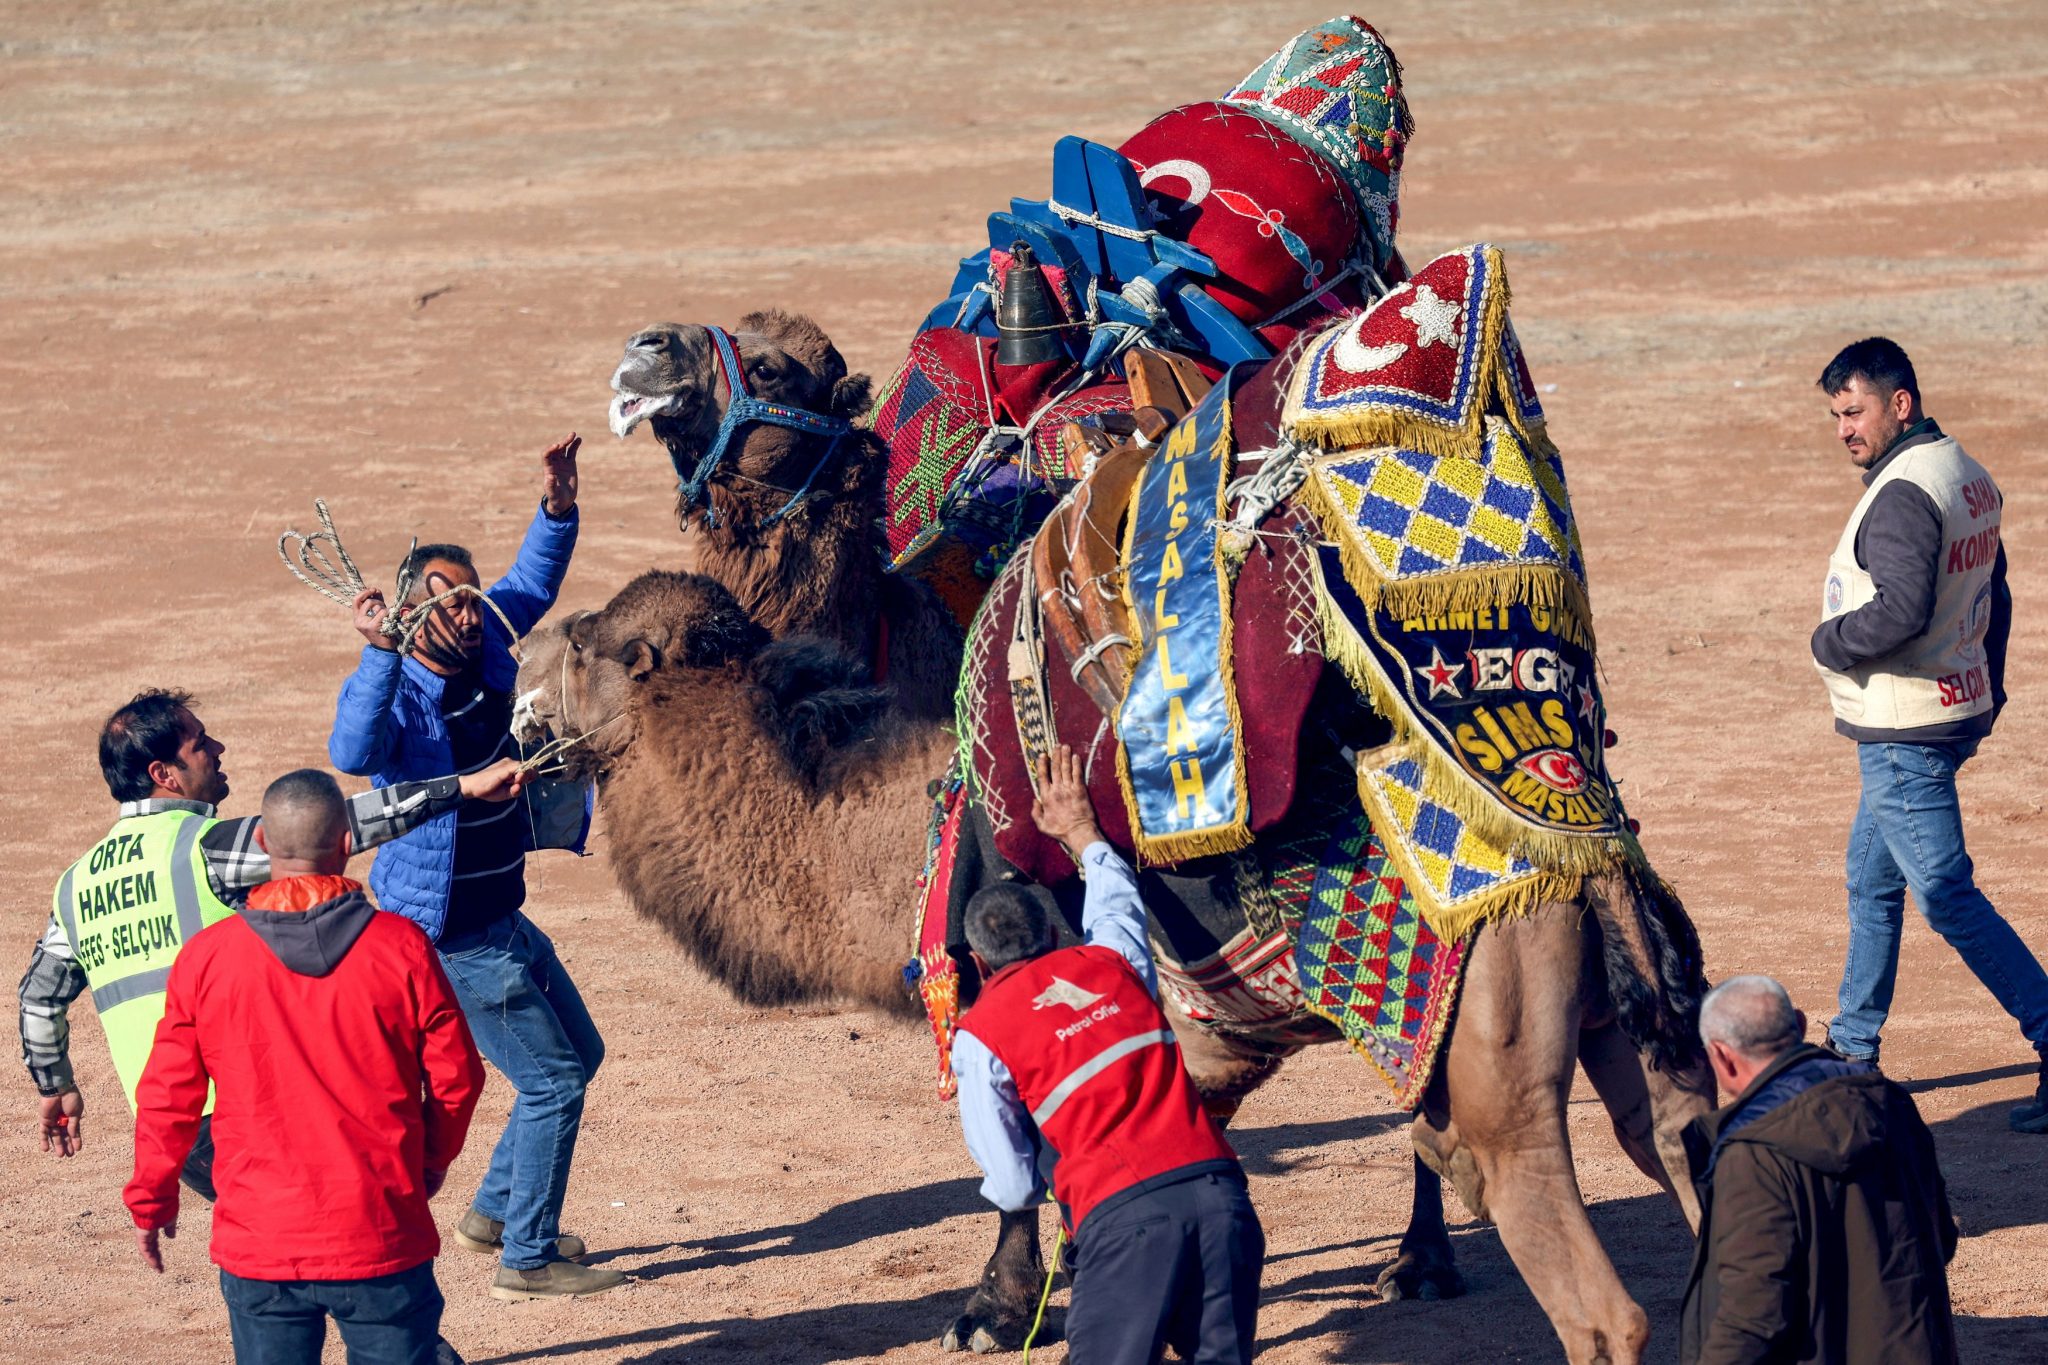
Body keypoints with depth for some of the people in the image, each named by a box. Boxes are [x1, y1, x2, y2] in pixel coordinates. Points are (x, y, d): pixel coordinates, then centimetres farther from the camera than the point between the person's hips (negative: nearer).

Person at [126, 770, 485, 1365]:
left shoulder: (207, 956, -4)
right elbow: (455, 1075, 1)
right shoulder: (400, 947, -6)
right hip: (381, 1242, -1)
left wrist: (151, 1200, 18)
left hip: (258, 1245, 1)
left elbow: (167, 1095, 2)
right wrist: (433, 1160, 21)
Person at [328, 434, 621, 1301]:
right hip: (453, 936, -10)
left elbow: (531, 585, 14)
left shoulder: (482, 654, -1)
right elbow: (353, 752, -46)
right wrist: (380, 654, -57)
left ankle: (494, 1213, 33)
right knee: (552, 1081, -3)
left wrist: (557, 507, -3)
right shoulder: (403, 701, -25)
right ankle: (527, 1262, 7)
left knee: (578, 1055, 21)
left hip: (500, 919, 10)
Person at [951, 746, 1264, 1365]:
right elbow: (1119, 899, 43)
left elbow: (1012, 1188, 6)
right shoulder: (1111, 962, 17)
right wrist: (1082, 833, 59)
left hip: (1121, 1215, -4)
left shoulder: (980, 1034, 6)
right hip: (1215, 1188, 4)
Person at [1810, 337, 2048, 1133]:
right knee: (1871, 884, 20)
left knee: (1948, 896, -9)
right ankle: (1853, 1050, 30)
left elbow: (1902, 609, -33)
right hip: (1958, 710, 10)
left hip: (1904, 733, -10)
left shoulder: (1903, 493, -21)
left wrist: (1830, 642, -16)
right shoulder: (1971, 480, 10)